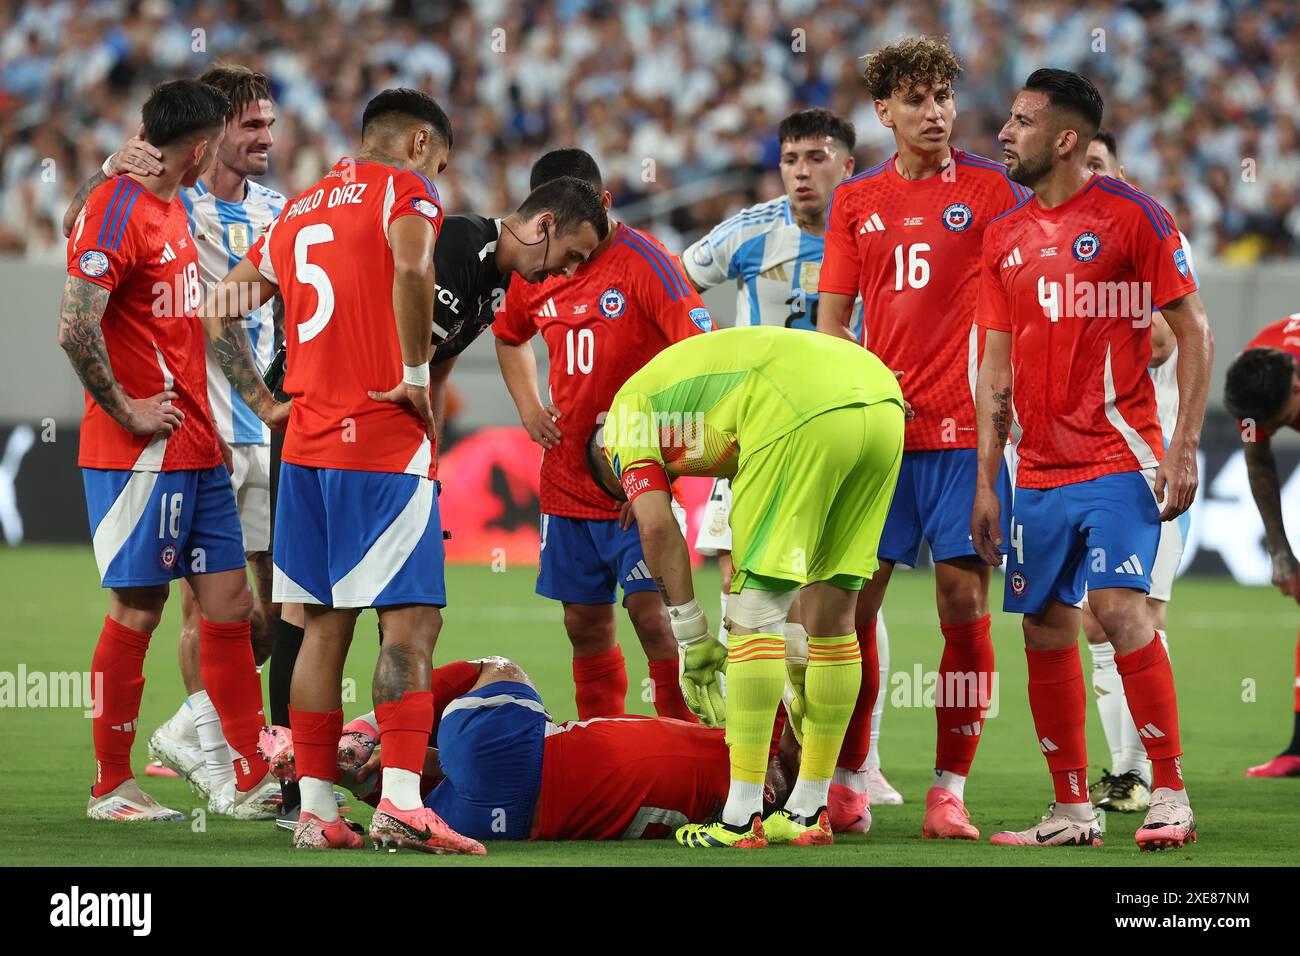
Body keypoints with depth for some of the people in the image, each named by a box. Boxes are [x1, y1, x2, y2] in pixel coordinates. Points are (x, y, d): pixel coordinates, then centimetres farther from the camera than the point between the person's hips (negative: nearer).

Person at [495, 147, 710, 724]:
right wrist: (527, 405, 13)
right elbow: (509, 336, 29)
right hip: (567, 477, 6)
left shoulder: (643, 261, -13)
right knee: (585, 623, 8)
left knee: (650, 611, -15)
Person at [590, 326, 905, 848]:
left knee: (756, 615, 2)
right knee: (833, 617, 15)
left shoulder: (628, 412, 20)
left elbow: (657, 528, 6)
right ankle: (809, 811, 22)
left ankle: (741, 819, 1)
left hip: (807, 413, -8)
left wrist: (694, 643, 11)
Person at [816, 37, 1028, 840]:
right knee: (852, 601, 1)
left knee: (964, 606, -4)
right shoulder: (856, 201, 10)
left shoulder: (991, 190, 1)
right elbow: (832, 322, 14)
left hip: (962, 433, -3)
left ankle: (951, 791, 1)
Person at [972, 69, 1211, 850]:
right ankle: (1073, 811, 12)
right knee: (1046, 631, 5)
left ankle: (1171, 796, -12)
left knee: (1119, 606, -18)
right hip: (1039, 470, 6)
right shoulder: (1005, 237, 13)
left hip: (1119, 458, -6)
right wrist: (986, 482, 10)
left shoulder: (1131, 216, -5)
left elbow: (1194, 332, -5)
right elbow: (997, 367, 15)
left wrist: (1185, 448, -12)